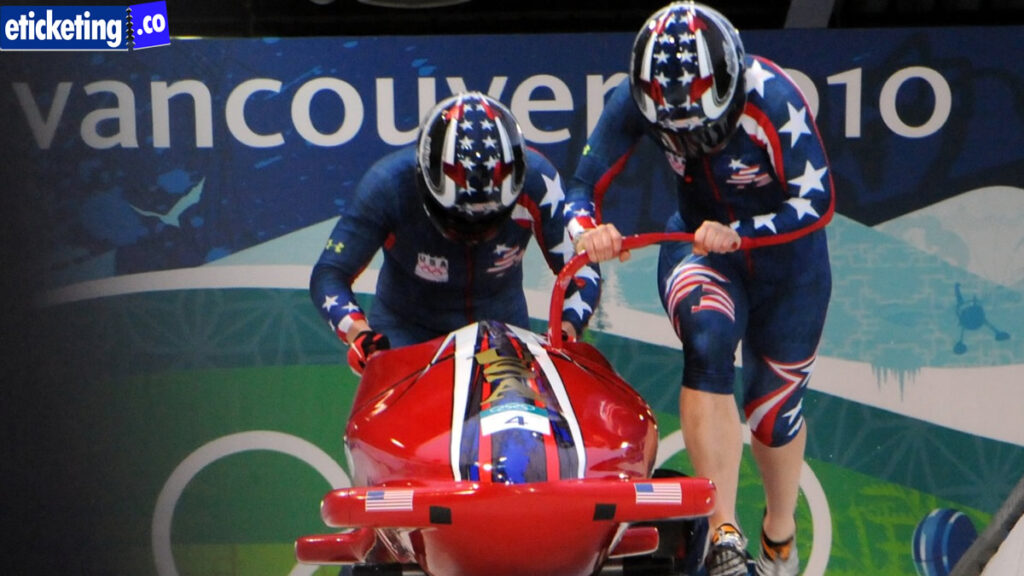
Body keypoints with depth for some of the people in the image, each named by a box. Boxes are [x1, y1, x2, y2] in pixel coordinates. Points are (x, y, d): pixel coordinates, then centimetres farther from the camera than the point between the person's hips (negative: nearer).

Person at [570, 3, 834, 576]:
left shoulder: (773, 98, -31)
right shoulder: (636, 101, -22)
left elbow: (817, 202, -27)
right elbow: (581, 189, -17)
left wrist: (738, 233, -40)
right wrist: (588, 231, -40)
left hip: (786, 255, -1)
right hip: (699, 247, 1)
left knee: (774, 403, 8)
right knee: (708, 339, -31)